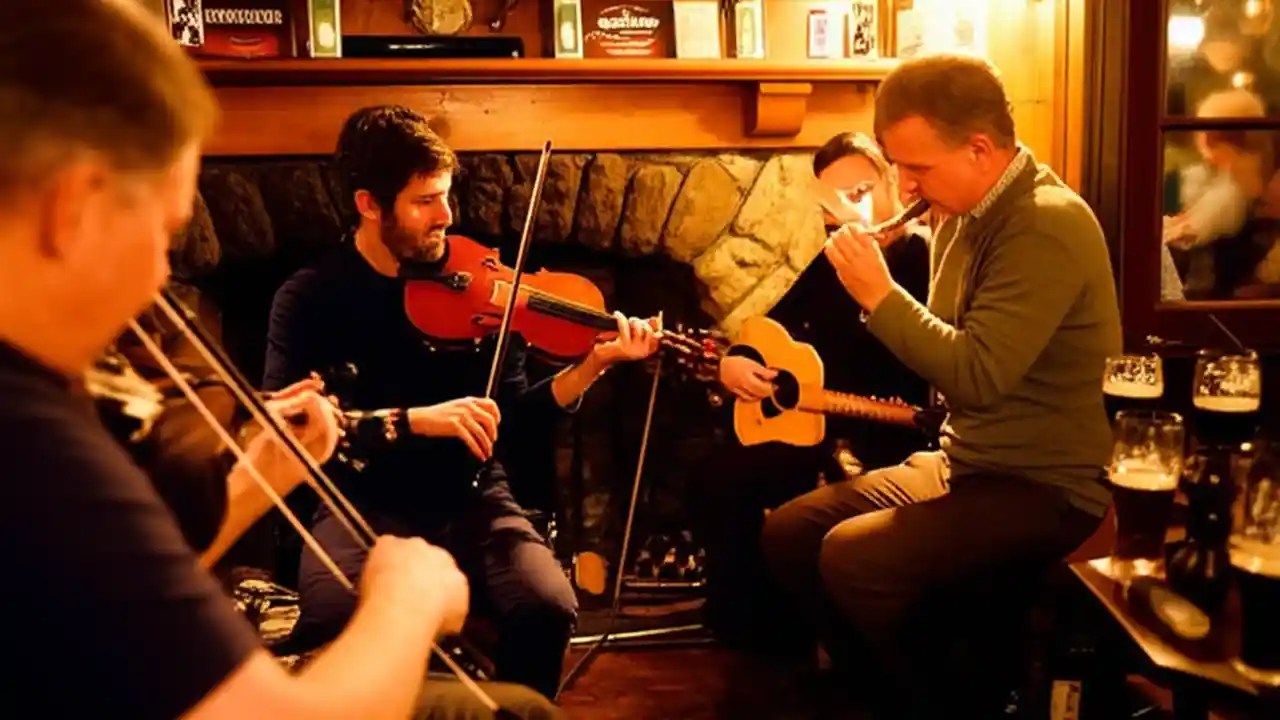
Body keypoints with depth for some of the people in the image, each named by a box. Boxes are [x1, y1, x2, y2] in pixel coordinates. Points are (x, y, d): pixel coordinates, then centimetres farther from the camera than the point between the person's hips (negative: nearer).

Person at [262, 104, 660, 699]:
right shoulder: (309, 298, -3)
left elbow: (511, 419, 3)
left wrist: (592, 366, -12)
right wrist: (411, 419, -26)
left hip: (471, 501, 2)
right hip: (364, 507, -2)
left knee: (549, 607, -24)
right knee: (331, 618, -32)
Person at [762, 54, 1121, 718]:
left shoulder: (1046, 226, -21)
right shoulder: (966, 215, 7)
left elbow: (977, 373, -28)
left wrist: (879, 295, -20)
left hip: (1046, 488, -9)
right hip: (964, 462, 9)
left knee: (853, 558, -27)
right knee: (788, 532, 2)